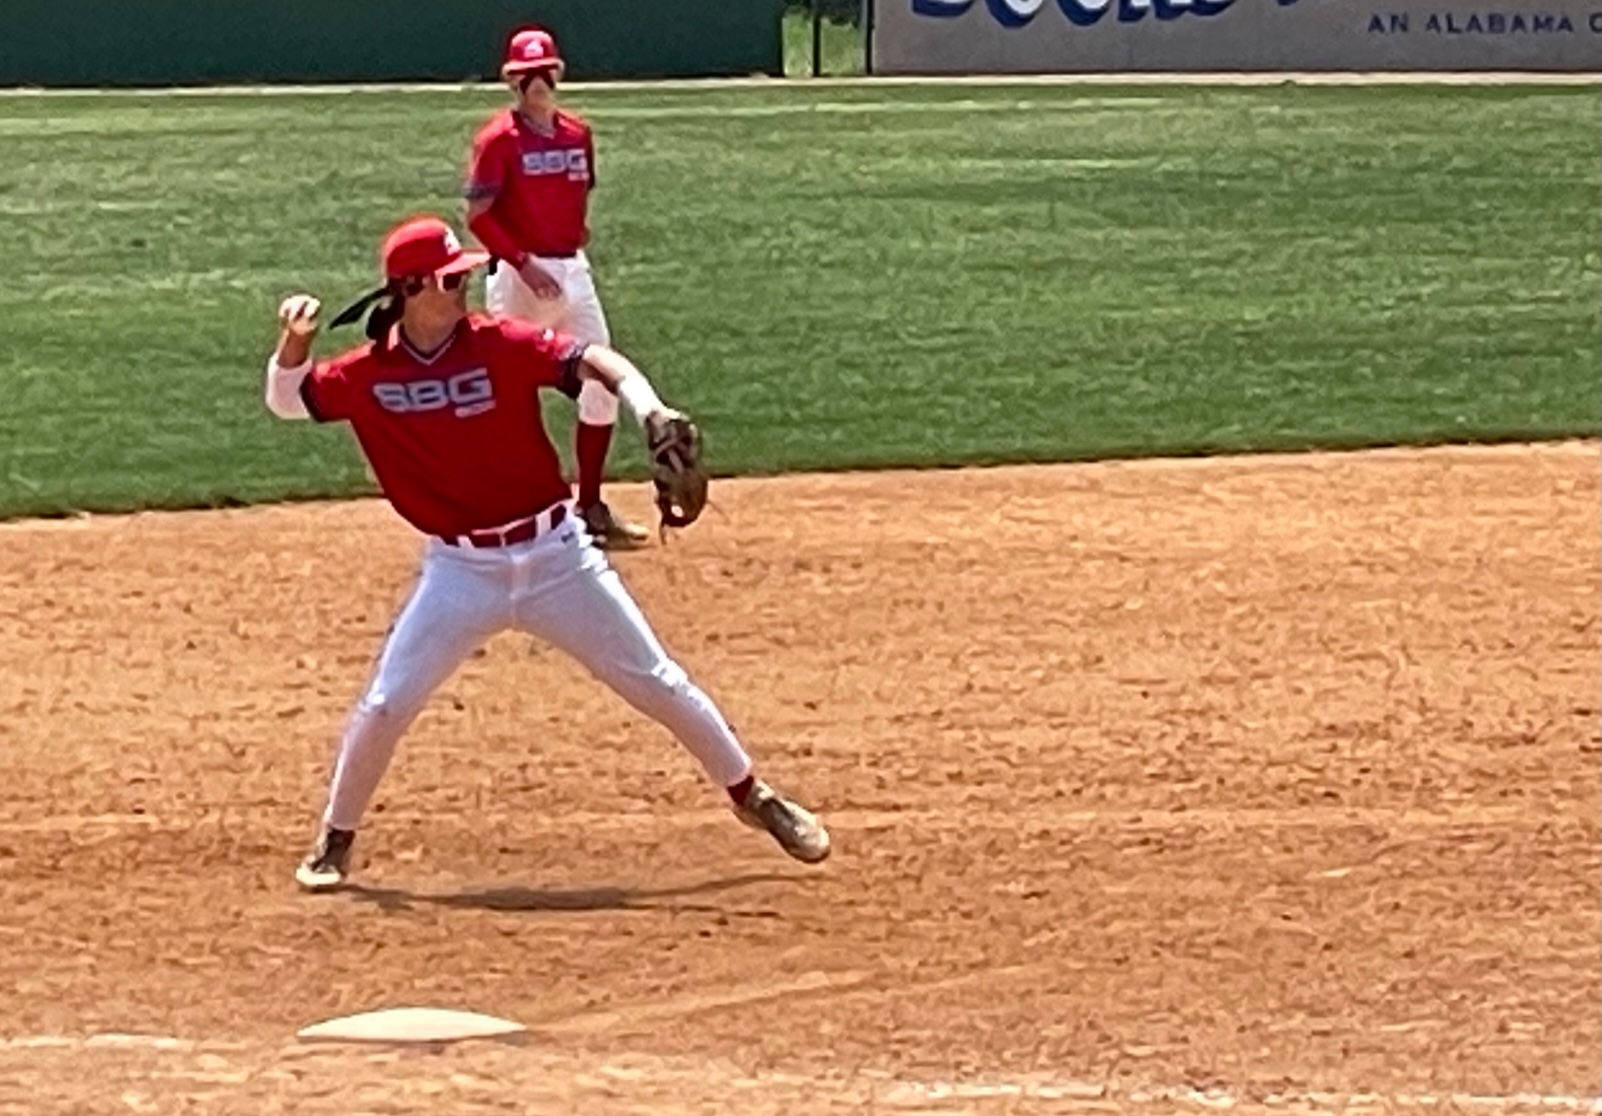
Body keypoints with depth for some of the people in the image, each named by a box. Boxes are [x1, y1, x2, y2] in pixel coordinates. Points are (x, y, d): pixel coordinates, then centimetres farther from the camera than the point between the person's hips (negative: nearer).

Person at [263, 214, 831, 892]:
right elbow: (287, 402, 5)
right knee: (384, 706, -5)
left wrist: (649, 410, -40)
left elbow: (594, 362, -21)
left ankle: (751, 797, 23)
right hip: (460, 571, 1)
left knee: (658, 684, 6)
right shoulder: (369, 372, -5)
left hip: (556, 555, 0)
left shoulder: (499, 344, -11)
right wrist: (294, 340, -16)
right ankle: (335, 840, 17)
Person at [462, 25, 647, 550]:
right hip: (518, 275, -7)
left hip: (572, 270, 7)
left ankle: (590, 506, 18)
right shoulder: (498, 138, -10)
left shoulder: (577, 133, 9)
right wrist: (524, 263, -19)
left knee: (603, 383, 7)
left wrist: (577, 236, 8)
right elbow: (478, 214, -13)